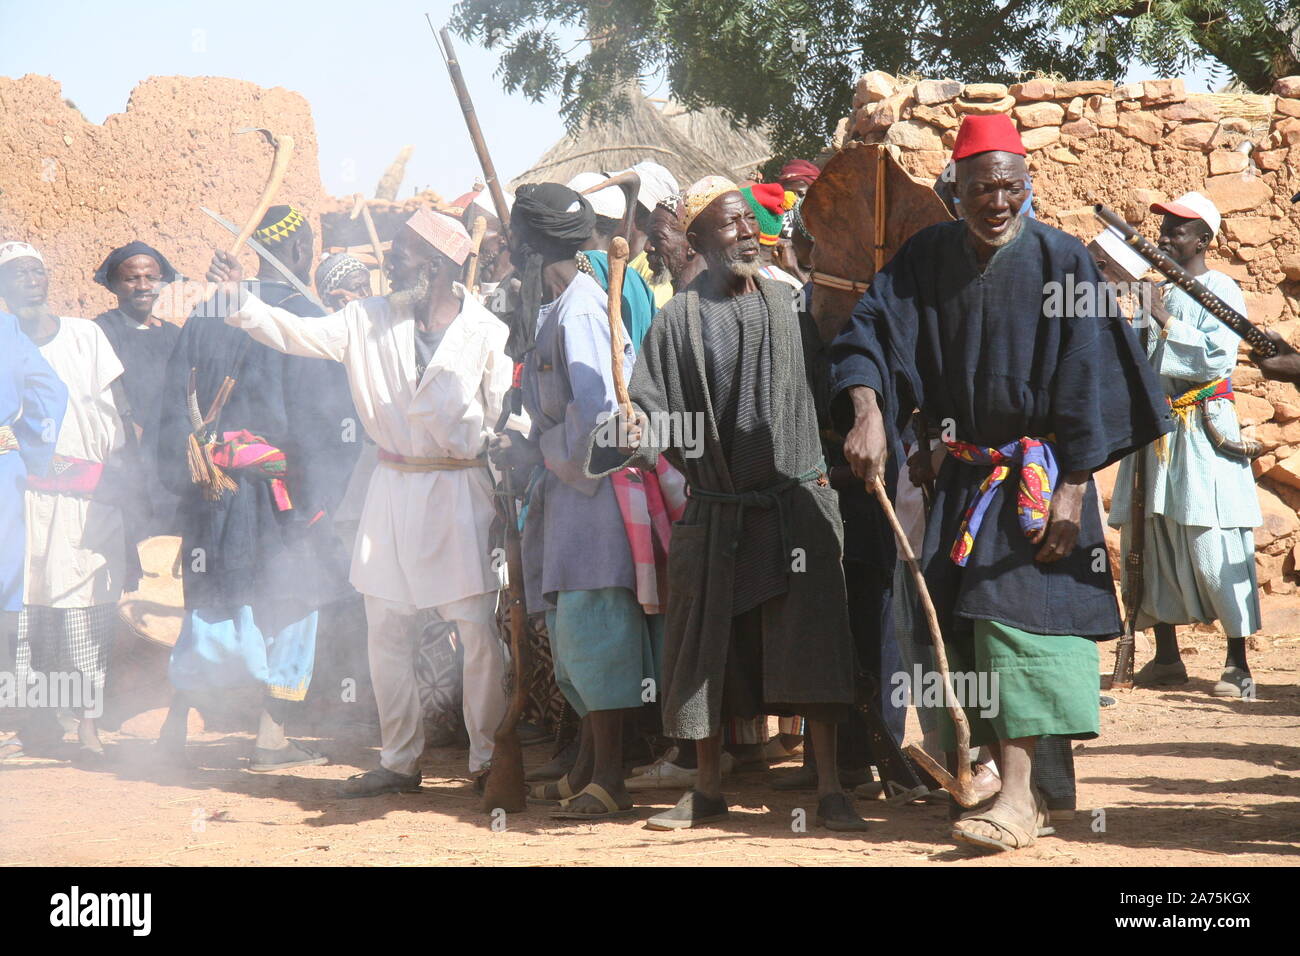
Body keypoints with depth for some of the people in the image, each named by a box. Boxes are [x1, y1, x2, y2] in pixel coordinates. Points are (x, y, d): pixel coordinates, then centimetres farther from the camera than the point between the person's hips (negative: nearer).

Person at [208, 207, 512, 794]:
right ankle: (399, 760, 17)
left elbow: (505, 424, -2)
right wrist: (239, 301, -13)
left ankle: (489, 758, 8)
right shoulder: (370, 319, 6)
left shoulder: (486, 333, -4)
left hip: (462, 494, -4)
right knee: (387, 632, 7)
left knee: (480, 633, -4)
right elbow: (298, 333, 0)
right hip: (392, 492, 4)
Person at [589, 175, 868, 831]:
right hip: (716, 509, 0)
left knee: (811, 641, -8)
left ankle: (829, 788, -5)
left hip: (798, 504, 0)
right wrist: (637, 433, -26)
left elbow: (821, 389, 11)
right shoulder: (680, 319, -1)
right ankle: (708, 789, 18)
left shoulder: (789, 304, 6)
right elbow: (651, 404, -6)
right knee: (710, 647, 6)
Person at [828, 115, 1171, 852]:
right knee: (965, 625, 6)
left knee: (1016, 614, -14)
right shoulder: (928, 259, 3)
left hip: (1038, 476, -5)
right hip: (964, 476, 5)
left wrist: (1072, 489, -15)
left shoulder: (1061, 262, -8)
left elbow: (1086, 383, -10)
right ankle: (1017, 786, 16)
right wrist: (867, 412, -20)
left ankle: (1020, 799, -17)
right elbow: (870, 333, -1)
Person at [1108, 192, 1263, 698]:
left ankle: (1238, 663, -6)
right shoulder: (1159, 291, 18)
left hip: (1202, 434, -7)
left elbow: (1218, 356, -17)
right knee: (1148, 539, 6)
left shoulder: (1219, 291, -4)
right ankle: (1166, 657, 14)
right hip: (1154, 428, 8)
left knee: (1213, 545, -10)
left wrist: (1164, 321, -16)